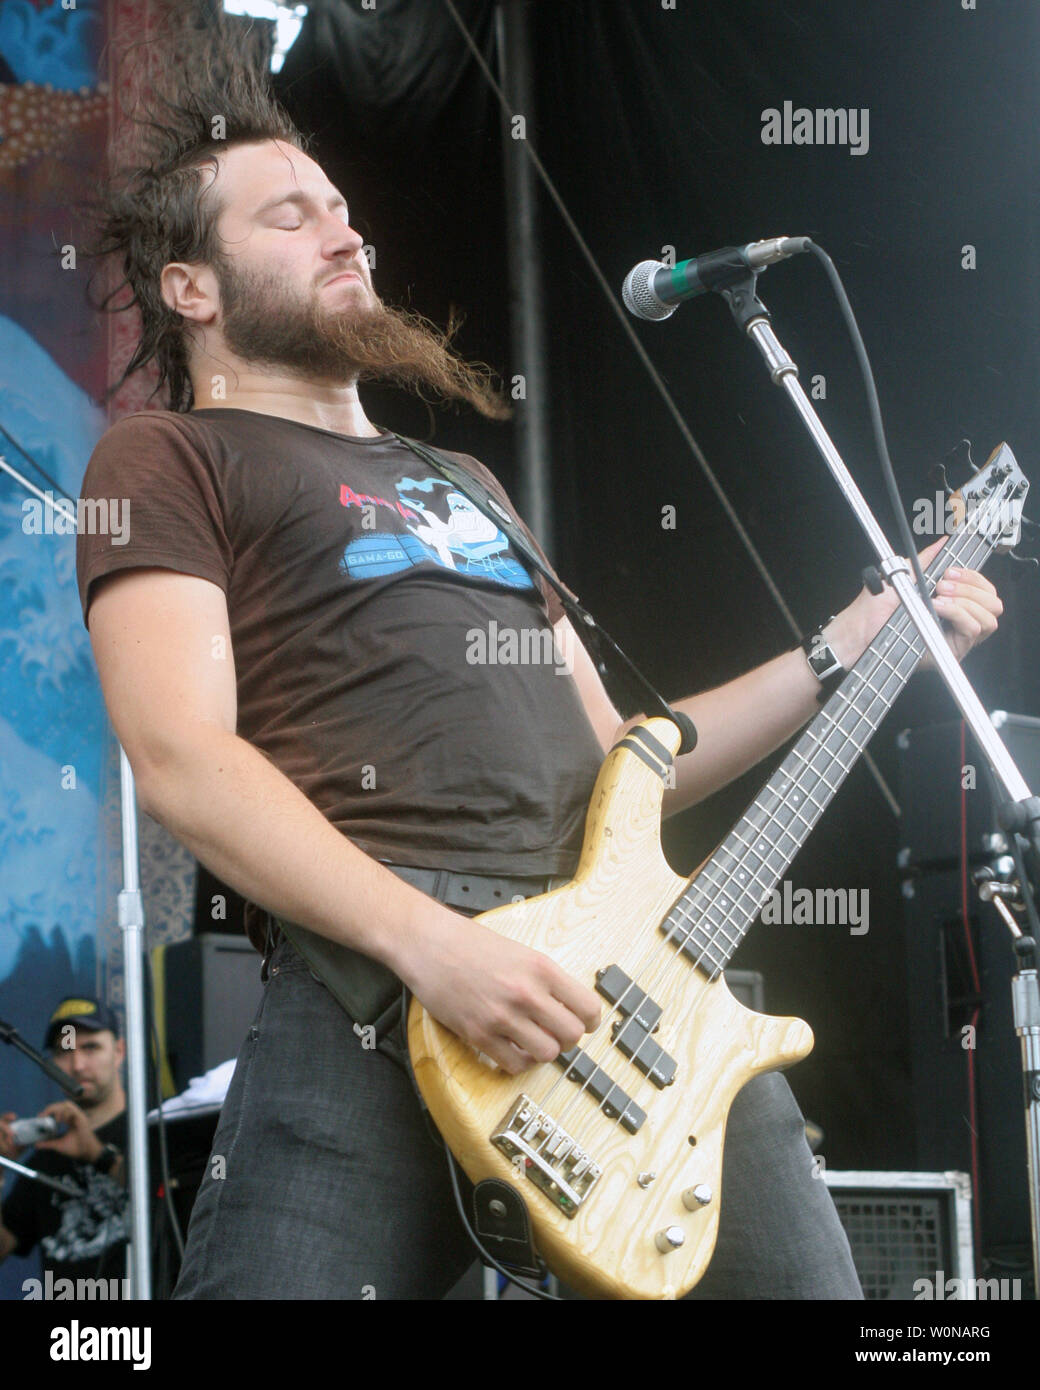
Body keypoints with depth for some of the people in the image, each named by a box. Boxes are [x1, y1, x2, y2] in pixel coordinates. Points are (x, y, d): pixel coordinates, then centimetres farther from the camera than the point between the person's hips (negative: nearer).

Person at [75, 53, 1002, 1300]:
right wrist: (430, 943, -18)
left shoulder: (461, 485, 33)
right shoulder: (168, 463, 10)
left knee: (801, 1279, -2)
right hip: (372, 984, -6)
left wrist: (852, 645, 26)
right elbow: (180, 757, -6)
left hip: (633, 961, 6)